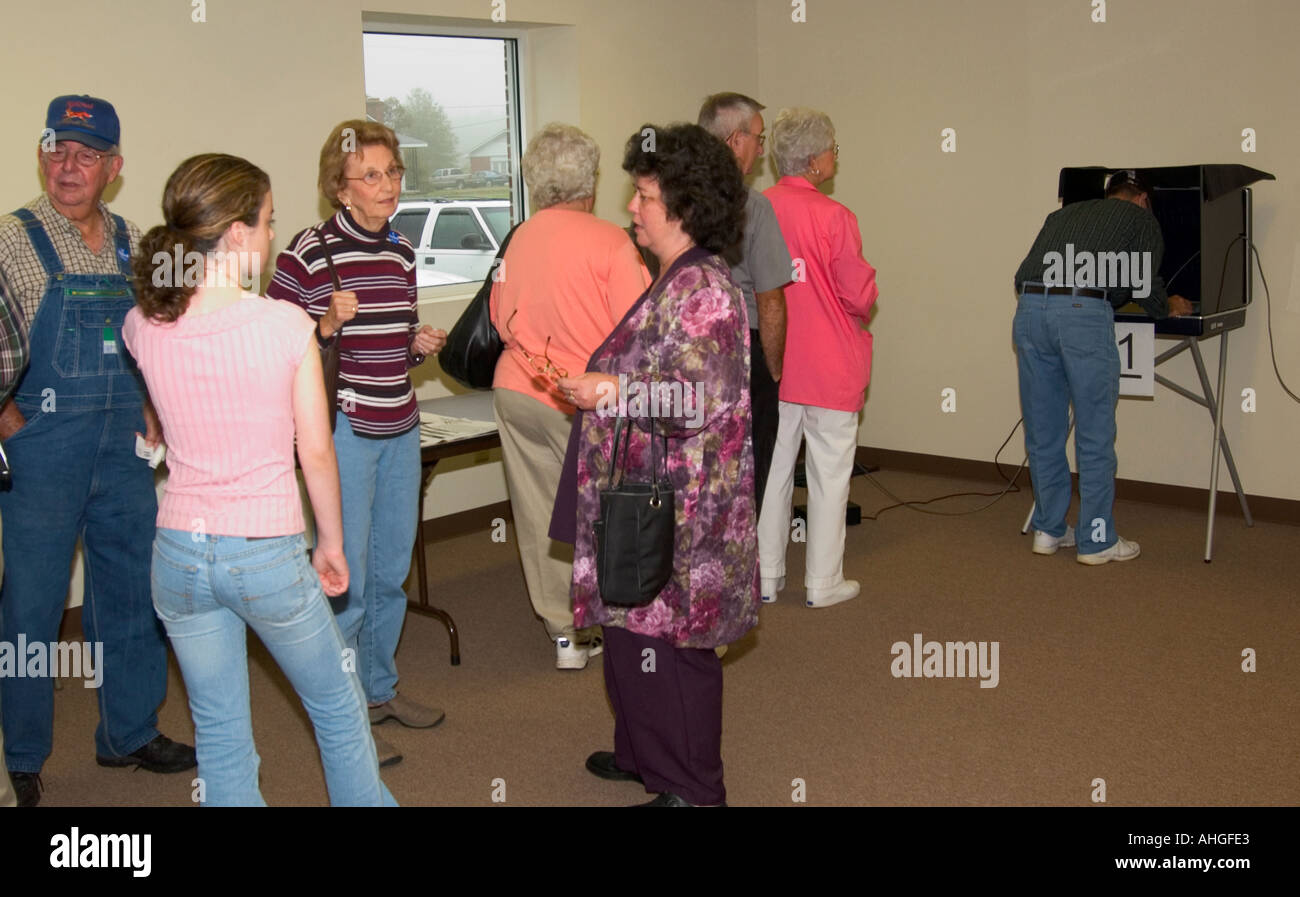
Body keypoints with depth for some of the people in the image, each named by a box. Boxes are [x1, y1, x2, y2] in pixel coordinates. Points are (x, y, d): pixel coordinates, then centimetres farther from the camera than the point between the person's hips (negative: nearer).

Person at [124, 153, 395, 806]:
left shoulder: (142, 325, -4)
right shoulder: (286, 324, -15)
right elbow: (316, 452, -9)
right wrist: (331, 543, 4)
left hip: (178, 555, 4)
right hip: (268, 555, -4)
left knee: (219, 738, 16)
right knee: (339, 710, 19)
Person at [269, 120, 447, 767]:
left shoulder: (401, 252, 11)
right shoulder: (310, 252, -11)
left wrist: (421, 346, 3)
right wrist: (326, 325, -24)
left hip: (400, 427, 7)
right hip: (342, 428, -7)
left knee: (391, 572, 16)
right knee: (346, 579, 0)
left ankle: (380, 688, 34)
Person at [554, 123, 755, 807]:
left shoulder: (703, 288, -18)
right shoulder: (674, 280, 14)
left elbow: (705, 398, -25)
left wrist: (613, 391, -21)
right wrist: (599, 383, 16)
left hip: (677, 507, -10)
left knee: (665, 639, 0)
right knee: (634, 630, 20)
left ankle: (690, 789, 16)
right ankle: (643, 753, 37)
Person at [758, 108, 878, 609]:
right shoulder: (833, 216, -16)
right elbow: (860, 294, -12)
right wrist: (860, 315, 10)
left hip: (772, 362, 5)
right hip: (830, 365, -5)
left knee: (773, 468, 14)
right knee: (829, 473, 7)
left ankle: (765, 576, 22)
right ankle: (824, 582, 15)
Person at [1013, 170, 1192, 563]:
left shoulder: (1063, 214, 30)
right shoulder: (1140, 218, 16)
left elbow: (1024, 276, 26)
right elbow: (1145, 283, 8)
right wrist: (1169, 307, 28)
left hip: (1029, 309, 5)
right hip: (1084, 314, -5)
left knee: (1043, 432, 13)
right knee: (1094, 435, 5)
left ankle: (1049, 530, 23)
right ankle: (1096, 540, 12)